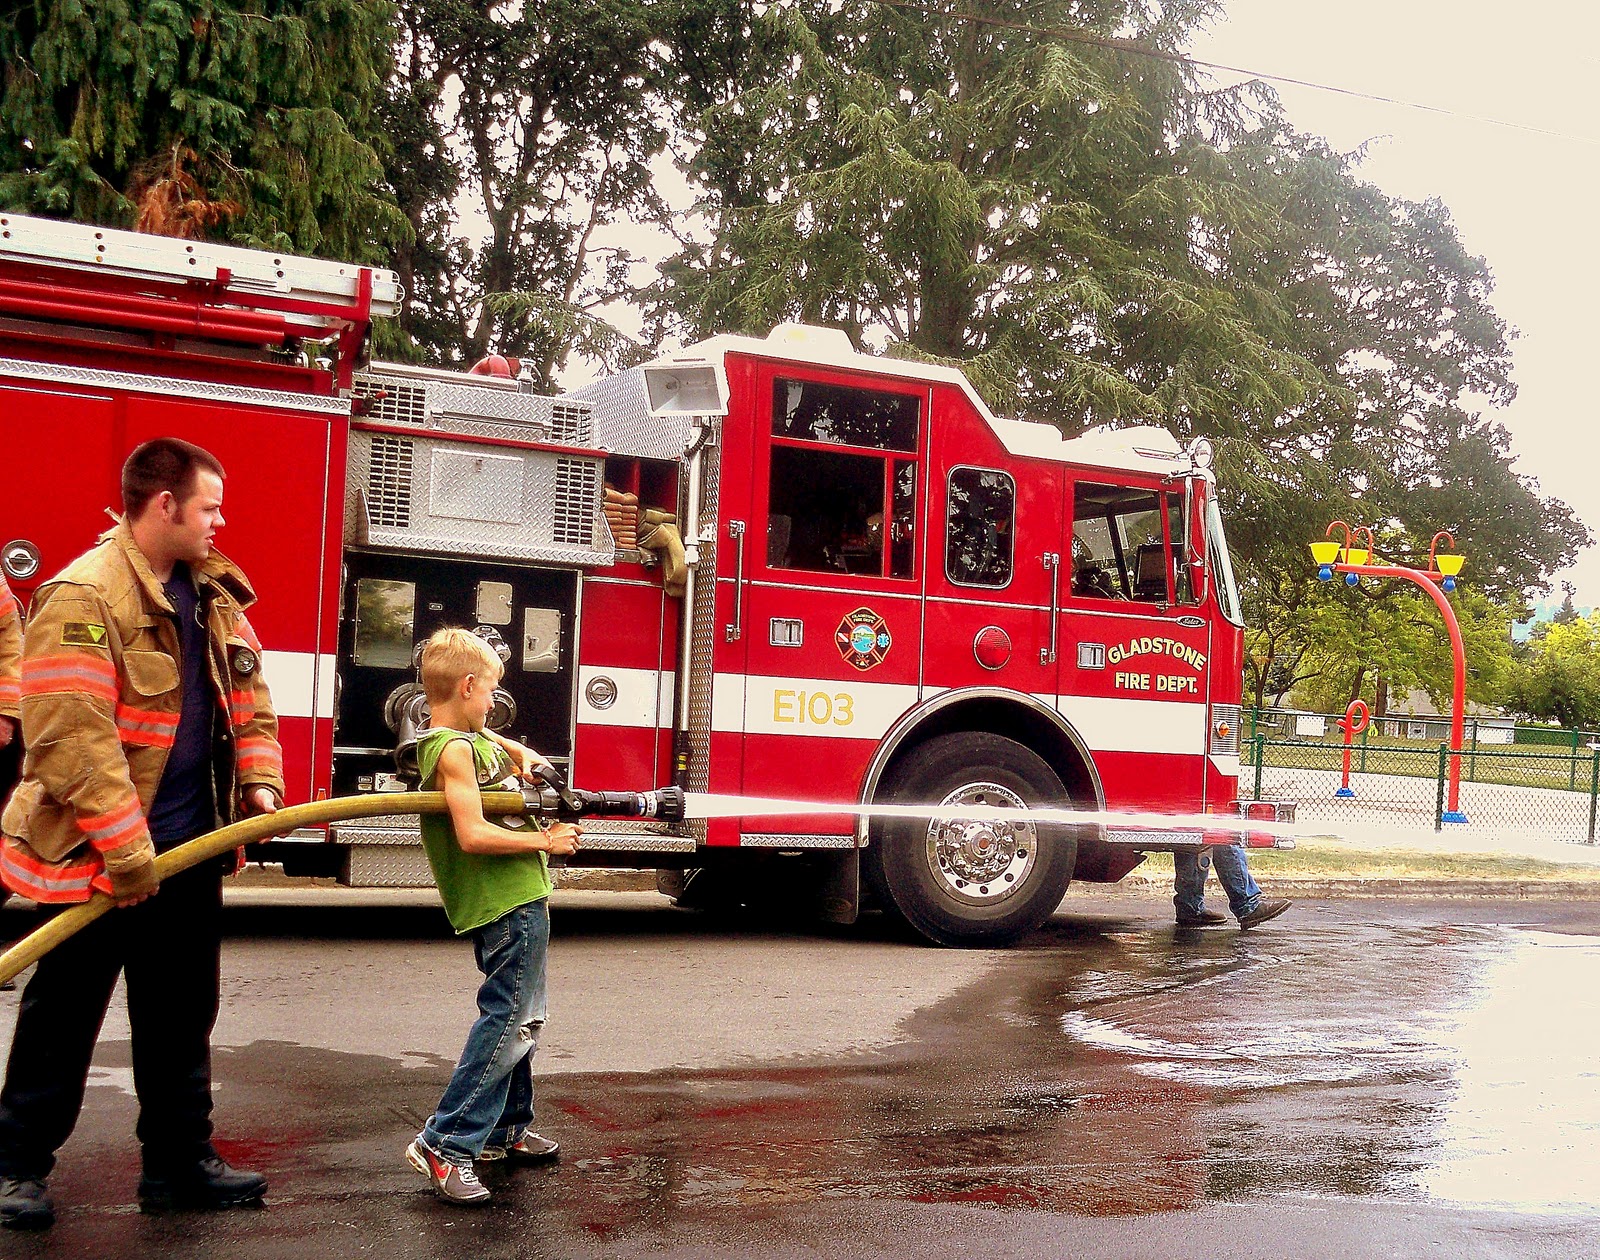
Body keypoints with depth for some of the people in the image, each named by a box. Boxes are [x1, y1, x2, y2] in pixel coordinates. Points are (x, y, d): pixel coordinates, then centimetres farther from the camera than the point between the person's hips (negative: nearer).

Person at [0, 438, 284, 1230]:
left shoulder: (211, 594, 8)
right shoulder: (84, 596, -18)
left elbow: (247, 696, 16)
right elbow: (74, 738, -24)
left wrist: (259, 779, -1)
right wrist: (125, 854, -23)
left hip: (189, 852, 8)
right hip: (94, 860, -7)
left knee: (181, 1020, 15)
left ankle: (178, 1164, 27)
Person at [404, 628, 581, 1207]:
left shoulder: (473, 738, 12)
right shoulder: (453, 750, -16)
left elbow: (507, 746, 34)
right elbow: (473, 834, -25)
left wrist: (523, 757, 12)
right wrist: (544, 840, -17)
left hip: (517, 898, 11)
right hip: (509, 903, -11)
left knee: (518, 1017, 19)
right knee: (509, 1022, -9)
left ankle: (507, 1130, 31)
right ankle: (445, 1143, -6)